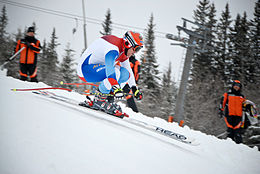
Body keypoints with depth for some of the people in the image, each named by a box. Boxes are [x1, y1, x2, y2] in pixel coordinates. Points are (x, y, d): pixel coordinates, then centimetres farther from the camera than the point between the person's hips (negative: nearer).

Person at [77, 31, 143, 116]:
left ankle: (108, 98, -5)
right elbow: (109, 68, -39)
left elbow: (129, 70, 18)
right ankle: (99, 100, -20)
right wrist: (116, 87, -47)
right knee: (115, 72, -31)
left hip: (97, 68, 10)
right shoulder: (113, 48, -25)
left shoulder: (124, 52, 6)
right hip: (85, 68, -10)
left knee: (126, 73, -2)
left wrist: (135, 89, 17)